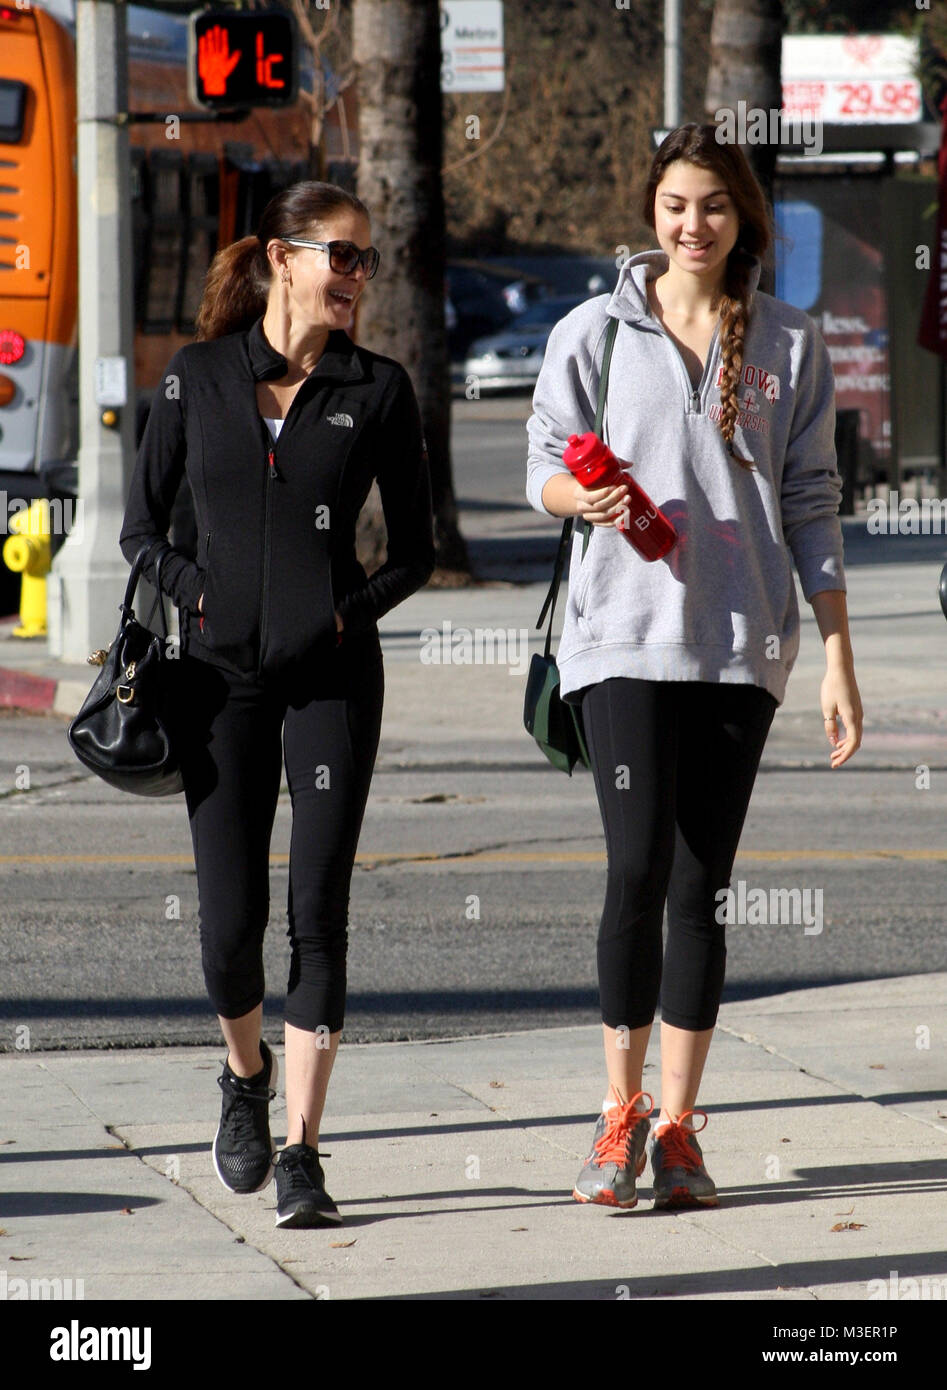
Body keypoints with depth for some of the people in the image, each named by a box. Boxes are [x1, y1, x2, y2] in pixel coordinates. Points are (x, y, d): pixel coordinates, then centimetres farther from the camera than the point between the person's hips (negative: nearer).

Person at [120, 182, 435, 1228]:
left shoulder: (378, 390, 4)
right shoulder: (198, 378, 4)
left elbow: (414, 548, 9)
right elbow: (140, 527, 9)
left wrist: (354, 607, -7)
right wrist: (197, 592, -8)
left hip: (332, 676, 0)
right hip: (221, 674, 0)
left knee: (318, 911, -7)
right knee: (230, 918, -1)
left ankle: (300, 1152, -4)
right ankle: (246, 1074, 30)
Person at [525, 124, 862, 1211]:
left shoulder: (789, 347, 9)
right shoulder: (594, 334, 5)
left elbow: (809, 504, 10)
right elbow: (544, 469, 7)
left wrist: (838, 656, 6)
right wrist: (585, 496, -17)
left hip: (741, 643, 2)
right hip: (625, 635, -2)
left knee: (703, 884, 2)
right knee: (638, 867, -12)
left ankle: (677, 1125, 9)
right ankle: (620, 1110, 4)